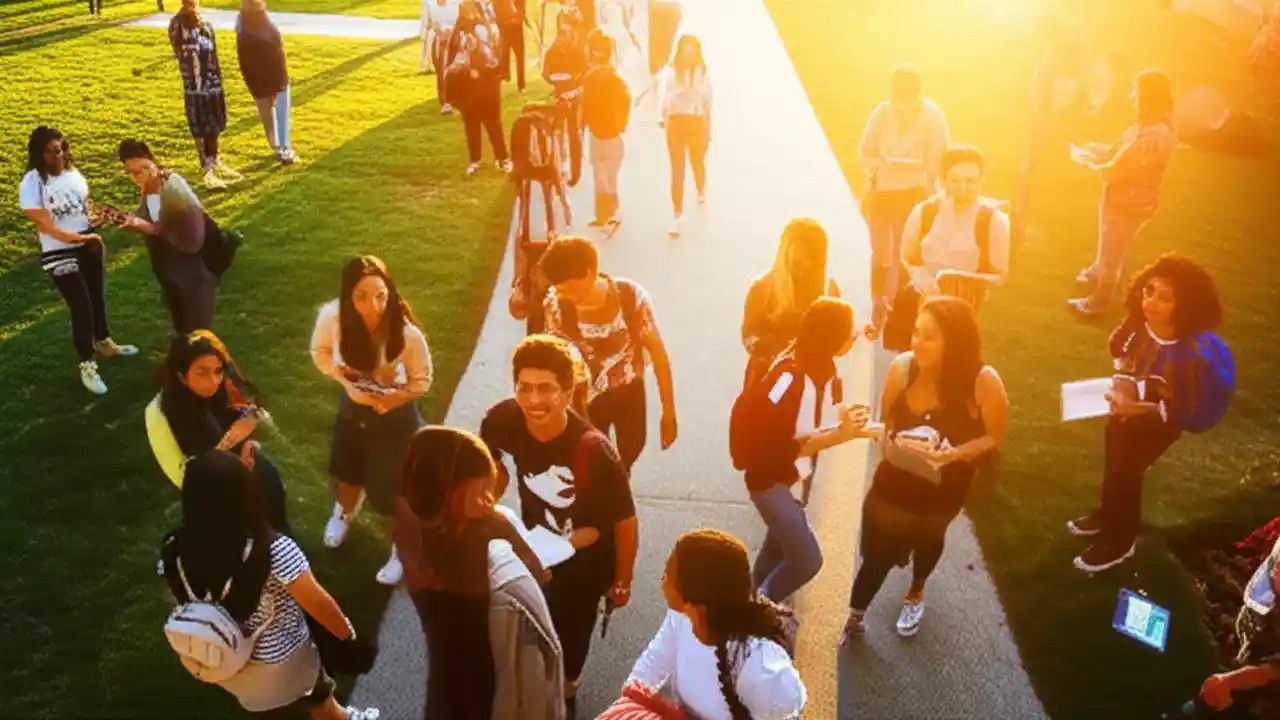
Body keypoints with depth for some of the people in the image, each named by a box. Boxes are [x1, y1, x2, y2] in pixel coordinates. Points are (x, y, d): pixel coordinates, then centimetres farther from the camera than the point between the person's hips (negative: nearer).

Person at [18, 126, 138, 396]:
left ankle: (104, 343, 43)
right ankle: (87, 364, 10)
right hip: (59, 254, -5)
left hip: (90, 245, 6)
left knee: (98, 296, 19)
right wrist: (78, 238, -20)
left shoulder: (72, 172, 0)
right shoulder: (31, 184, -17)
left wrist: (94, 236, -1)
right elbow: (44, 224, -20)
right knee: (81, 305, -4)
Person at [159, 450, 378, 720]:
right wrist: (349, 636, -6)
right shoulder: (274, 551, -34)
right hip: (283, 662, -3)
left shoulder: (173, 552, -22)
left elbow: (186, 606, -4)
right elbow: (318, 604, -22)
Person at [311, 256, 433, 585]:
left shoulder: (407, 334, -34)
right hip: (353, 407, 4)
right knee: (349, 471, 30)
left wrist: (393, 398, -34)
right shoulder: (332, 317, -28)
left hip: (396, 415, -3)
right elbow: (320, 352, -6)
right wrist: (342, 376, -24)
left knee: (396, 490, 7)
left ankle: (402, 551, 39)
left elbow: (422, 381, -16)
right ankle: (343, 514, 66)